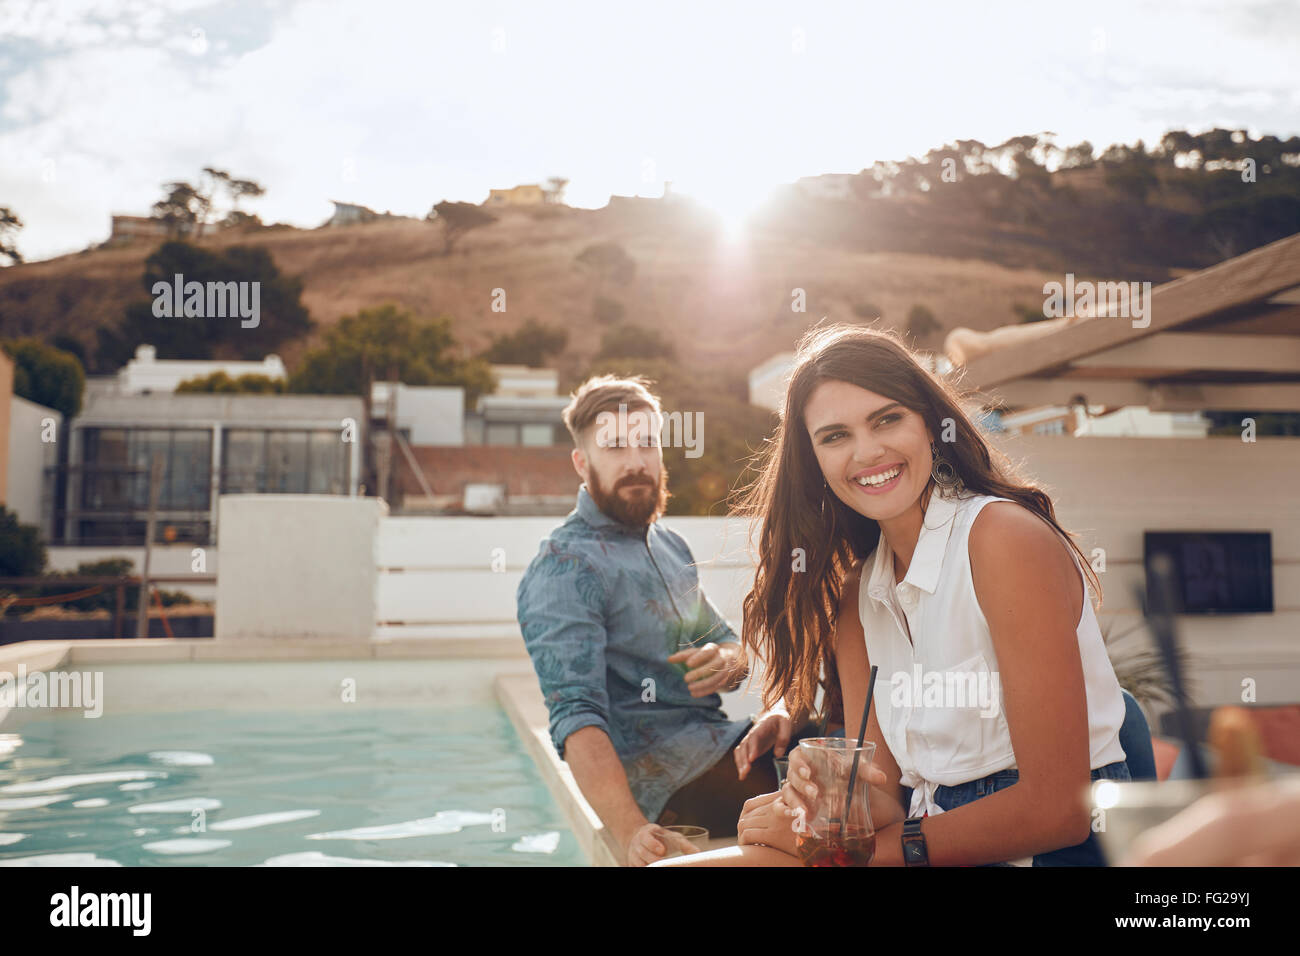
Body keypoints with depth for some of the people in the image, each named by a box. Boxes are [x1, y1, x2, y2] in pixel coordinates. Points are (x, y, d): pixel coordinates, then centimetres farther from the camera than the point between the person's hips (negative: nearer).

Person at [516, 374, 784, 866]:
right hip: (664, 779, -8)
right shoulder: (564, 567, -12)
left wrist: (728, 661, -6)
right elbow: (577, 717, -23)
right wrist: (631, 831, -38)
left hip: (721, 739, 8)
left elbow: (725, 640, 20)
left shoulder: (669, 545, 16)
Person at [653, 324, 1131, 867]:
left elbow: (1058, 807, -18)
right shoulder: (853, 591, 9)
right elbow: (884, 789, 3)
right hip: (935, 834, 6)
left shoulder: (1005, 537, -14)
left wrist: (878, 842, -17)